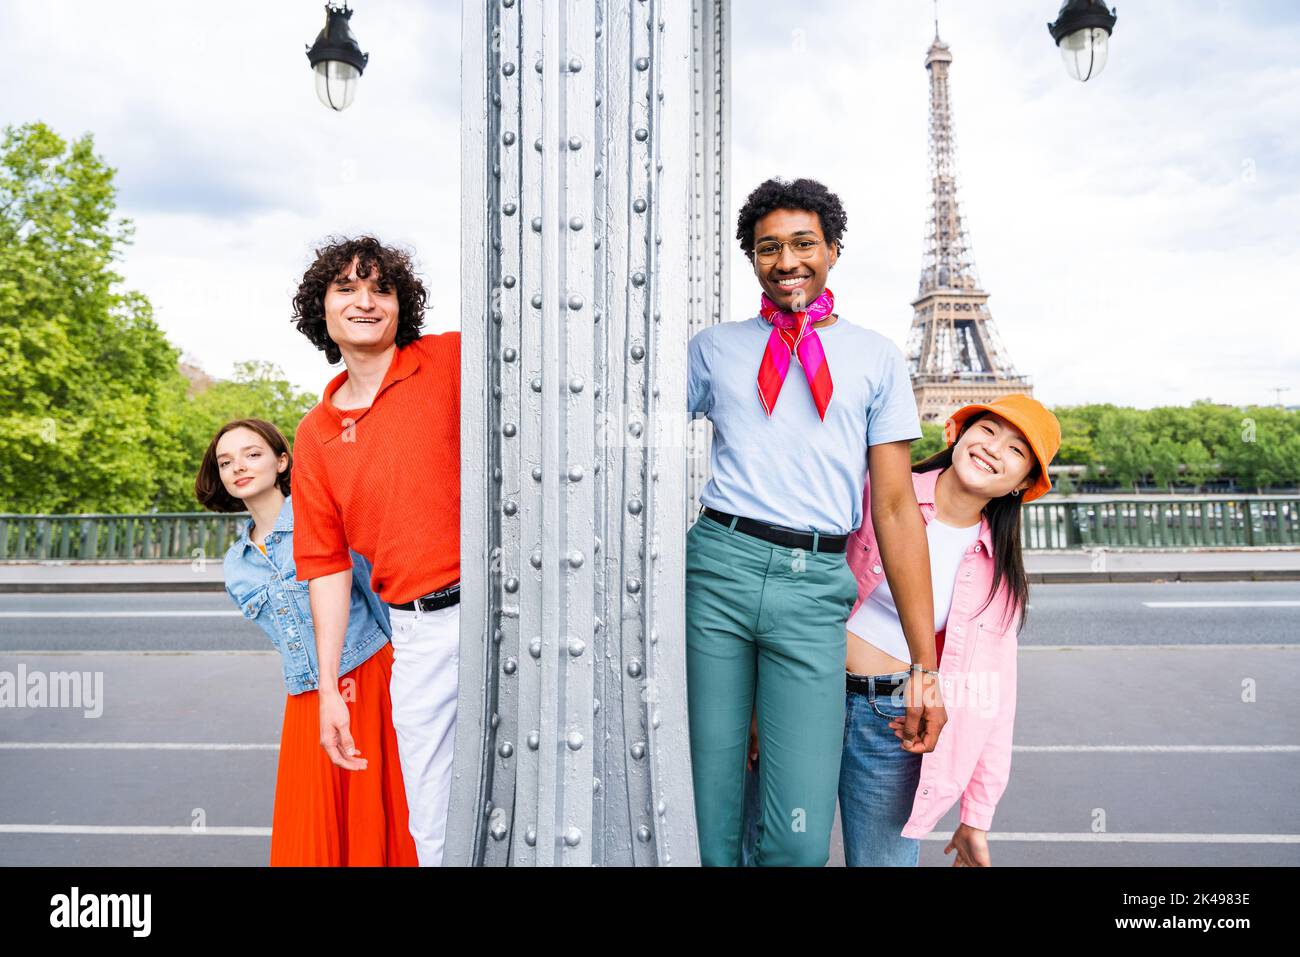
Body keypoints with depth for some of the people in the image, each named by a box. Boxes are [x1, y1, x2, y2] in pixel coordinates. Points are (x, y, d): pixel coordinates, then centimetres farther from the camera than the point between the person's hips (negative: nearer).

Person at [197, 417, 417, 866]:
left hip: (370, 680, -5)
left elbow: (379, 589, -6)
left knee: (375, 823, 0)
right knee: (306, 838, 9)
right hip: (307, 701, 5)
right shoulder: (235, 566, 12)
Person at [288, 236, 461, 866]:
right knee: (434, 832, 12)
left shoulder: (451, 360, 0)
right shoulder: (318, 434, 13)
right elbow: (326, 564, 14)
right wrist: (328, 689, 13)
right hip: (420, 634, 4)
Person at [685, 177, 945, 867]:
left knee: (800, 837, -5)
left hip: (815, 585, 0)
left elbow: (895, 507, 6)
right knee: (705, 810, 6)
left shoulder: (876, 358, 11)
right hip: (718, 566, 1)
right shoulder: (713, 347, 14)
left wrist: (926, 666, 2)